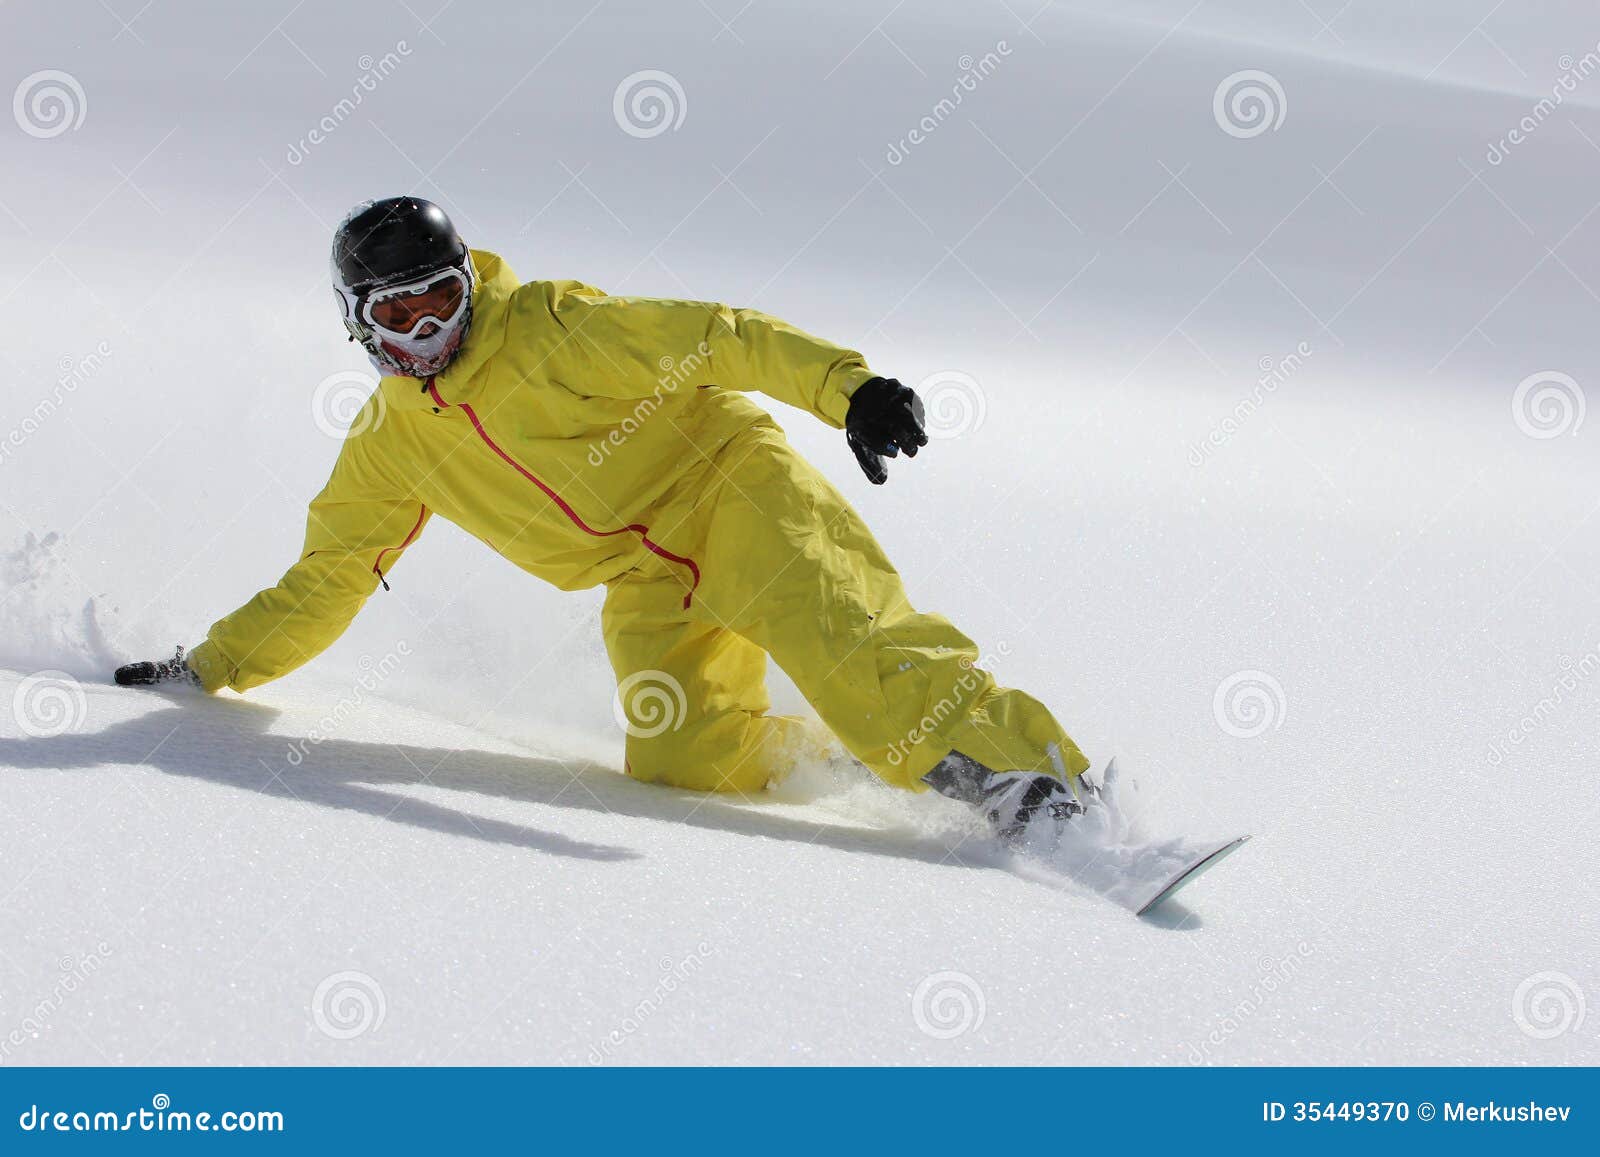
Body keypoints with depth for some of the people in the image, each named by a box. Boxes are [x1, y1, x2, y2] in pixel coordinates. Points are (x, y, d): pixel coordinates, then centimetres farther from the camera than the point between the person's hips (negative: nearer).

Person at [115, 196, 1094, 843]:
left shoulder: (548, 331, -10)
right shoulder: (390, 443, 7)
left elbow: (713, 338, -17)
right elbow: (326, 582, 17)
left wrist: (845, 385, -31)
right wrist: (212, 666, 12)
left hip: (725, 481, -4)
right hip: (652, 586, 5)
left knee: (833, 631, -32)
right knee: (680, 764, -21)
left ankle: (1027, 768, -37)